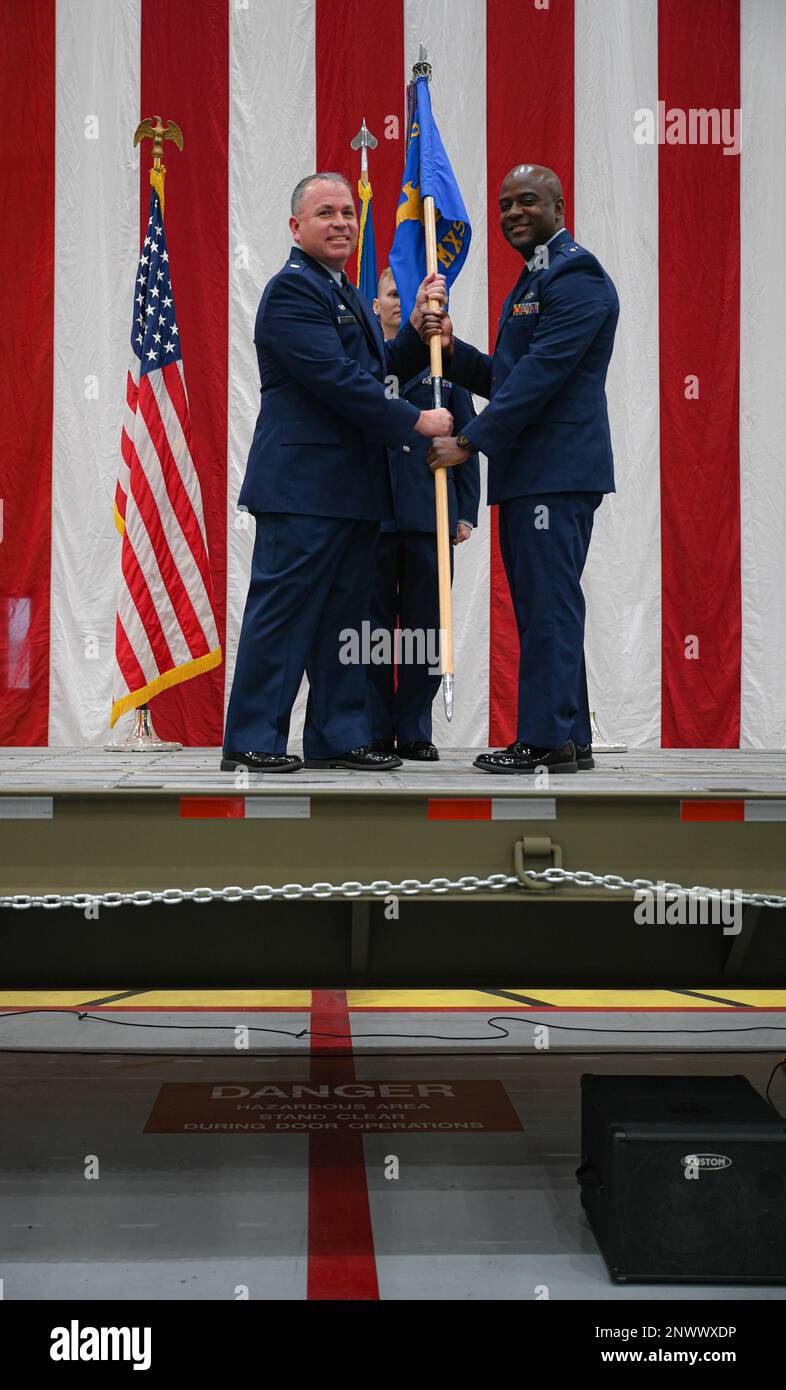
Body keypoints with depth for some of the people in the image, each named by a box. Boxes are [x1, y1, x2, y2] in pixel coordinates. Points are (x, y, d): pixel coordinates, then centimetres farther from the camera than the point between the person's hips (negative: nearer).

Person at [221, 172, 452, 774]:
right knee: (283, 612, -6)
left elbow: (382, 369, 22)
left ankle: (339, 738, 18)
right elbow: (338, 380, -18)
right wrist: (417, 421, -14)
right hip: (304, 483, -10)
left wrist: (418, 327, 7)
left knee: (345, 616, 11)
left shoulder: (351, 296, 22)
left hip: (353, 487, 10)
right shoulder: (293, 289, -10)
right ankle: (250, 742, 1)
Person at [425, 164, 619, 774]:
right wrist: (451, 348, 6)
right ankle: (570, 738, 18)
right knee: (541, 606, 11)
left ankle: (549, 738, -4)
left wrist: (469, 442, -17)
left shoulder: (577, 277, -9)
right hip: (526, 472, 10)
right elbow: (502, 378, 24)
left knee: (548, 603, -9)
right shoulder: (531, 282, 24)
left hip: (558, 471, -10)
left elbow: (539, 375, -18)